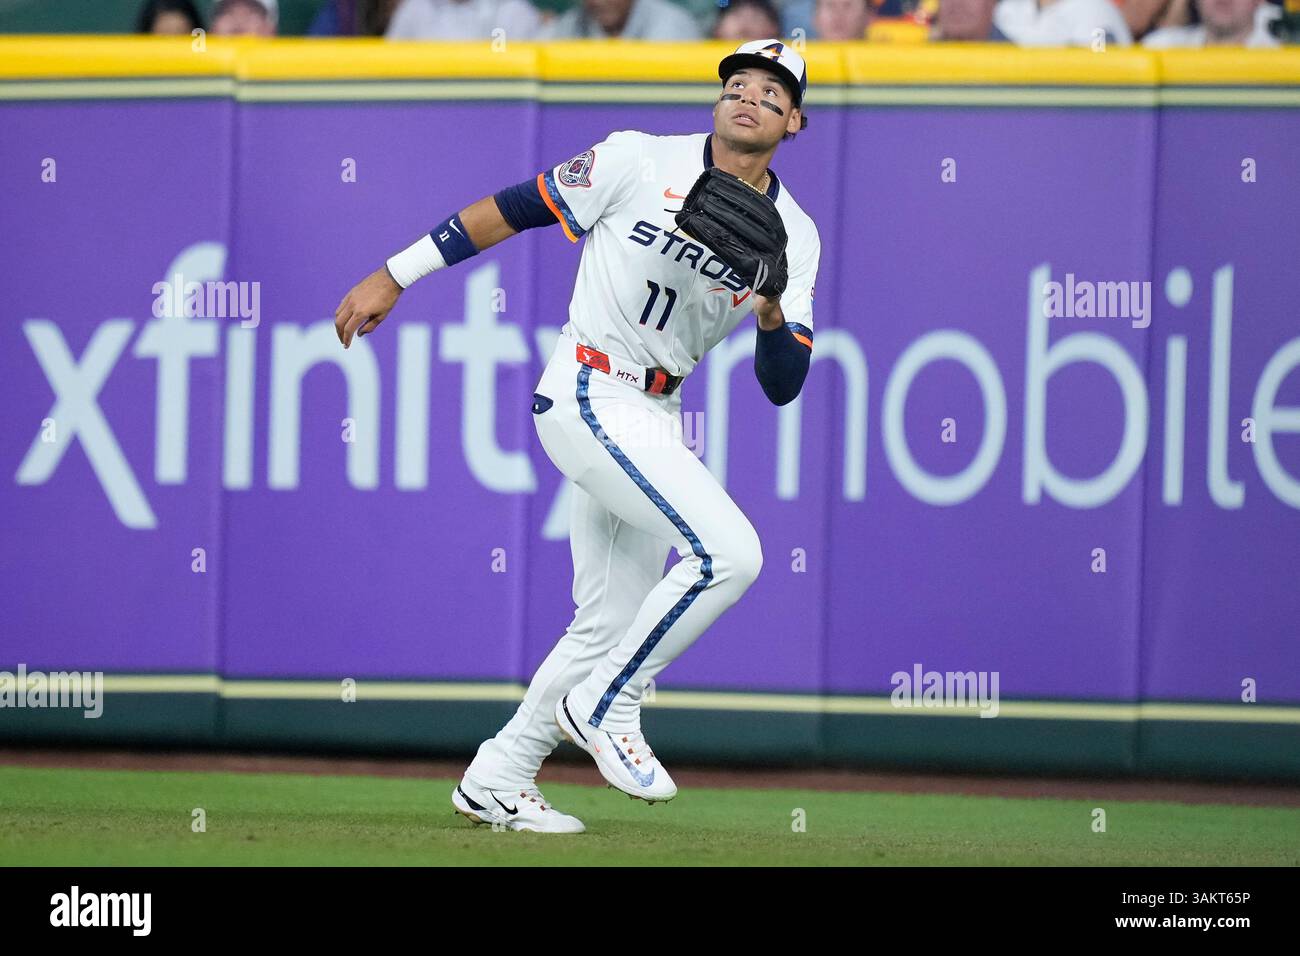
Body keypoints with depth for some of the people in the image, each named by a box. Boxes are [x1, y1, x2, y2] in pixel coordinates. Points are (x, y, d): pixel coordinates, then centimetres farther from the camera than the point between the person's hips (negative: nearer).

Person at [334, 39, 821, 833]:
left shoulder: (794, 236, 4)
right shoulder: (640, 162, -8)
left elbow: (782, 386, 0)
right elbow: (516, 208, -2)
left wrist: (772, 309, -21)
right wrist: (395, 276, -4)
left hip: (654, 421, 7)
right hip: (588, 399, -7)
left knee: (612, 627, 10)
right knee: (727, 552, -21)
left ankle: (497, 780, 24)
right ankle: (604, 707, -6)